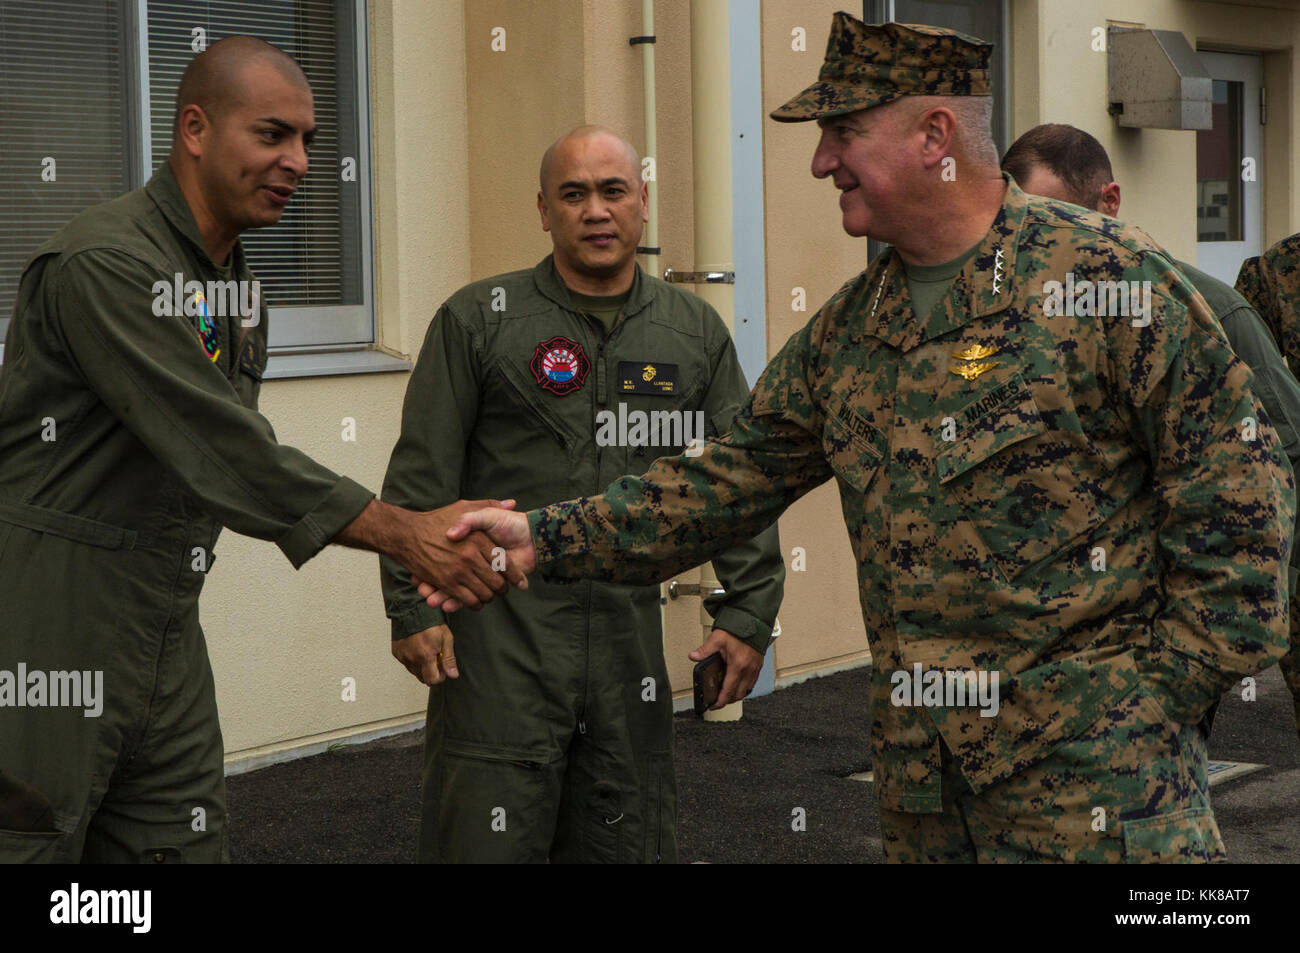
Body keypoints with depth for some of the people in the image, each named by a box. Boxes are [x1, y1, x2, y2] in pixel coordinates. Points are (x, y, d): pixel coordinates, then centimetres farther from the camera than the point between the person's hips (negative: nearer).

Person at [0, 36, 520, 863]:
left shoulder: (236, 287, 14)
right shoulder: (103, 265, -17)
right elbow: (219, 448, -22)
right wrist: (402, 534, -20)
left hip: (164, 632, 9)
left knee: (183, 841, 8)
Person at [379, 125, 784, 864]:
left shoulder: (696, 331, 8)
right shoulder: (479, 320, -1)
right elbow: (421, 476, -2)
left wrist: (749, 613, 4)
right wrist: (414, 608, -7)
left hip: (630, 630, 3)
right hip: (500, 636, -3)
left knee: (631, 839, 10)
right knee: (487, 841, -2)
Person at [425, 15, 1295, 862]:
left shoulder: (1107, 277, -10)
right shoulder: (848, 329, 10)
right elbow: (733, 478, 14)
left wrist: (1172, 686, -10)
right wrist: (547, 539, 8)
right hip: (920, 770, 6)